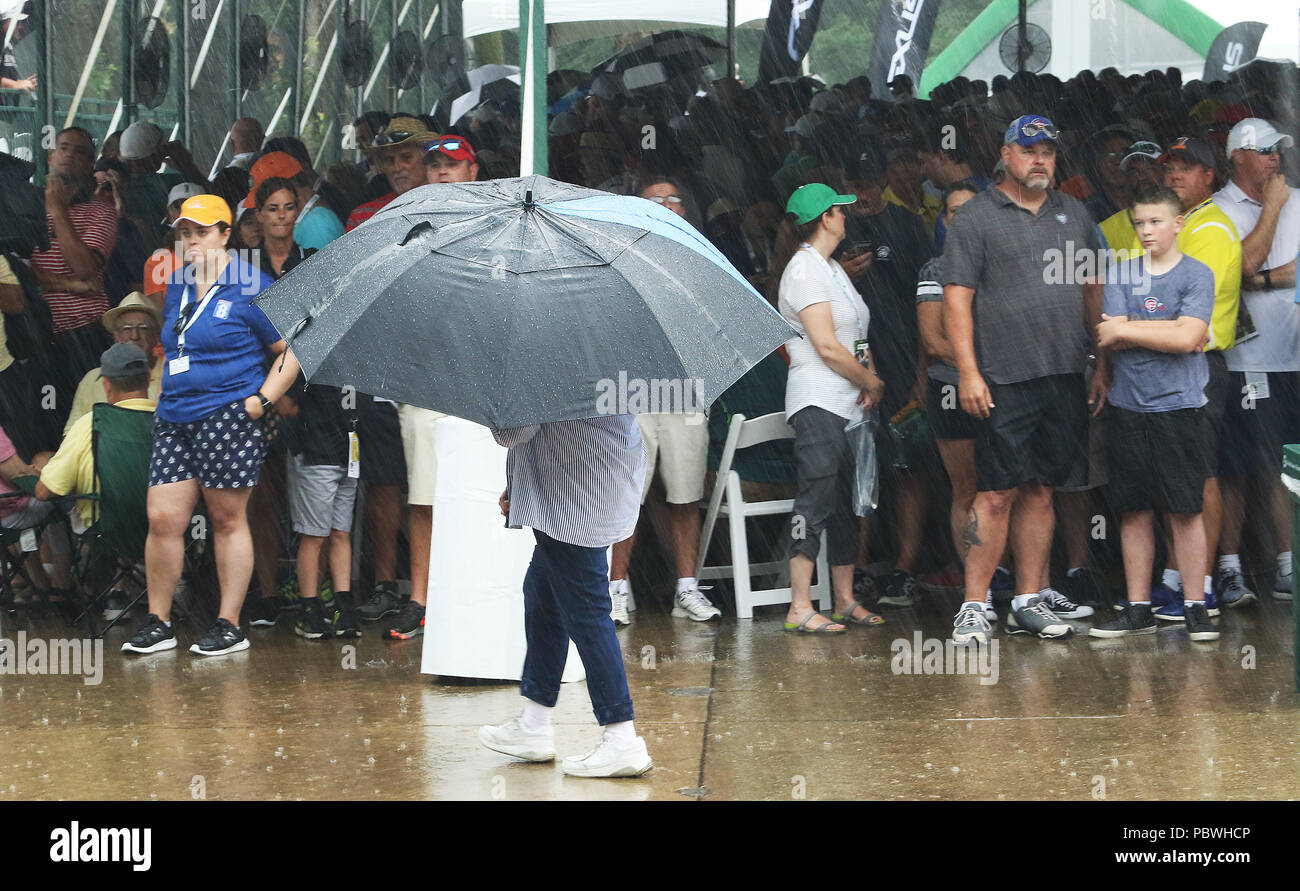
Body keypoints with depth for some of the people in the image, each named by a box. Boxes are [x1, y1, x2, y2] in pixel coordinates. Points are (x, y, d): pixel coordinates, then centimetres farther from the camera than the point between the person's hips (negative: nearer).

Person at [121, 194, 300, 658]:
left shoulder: (250, 289, -5)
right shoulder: (177, 287, 16)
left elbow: (292, 349, -3)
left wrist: (261, 399, -10)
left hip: (227, 420, -6)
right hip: (174, 420, 6)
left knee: (228, 520, 0)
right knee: (162, 518, 0)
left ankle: (230, 625, 7)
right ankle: (157, 623, 8)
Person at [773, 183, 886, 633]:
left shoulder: (832, 269, 20)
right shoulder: (803, 270, -11)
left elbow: (855, 339, 19)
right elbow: (827, 347, -16)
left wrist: (870, 379, 0)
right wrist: (873, 384, -6)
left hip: (849, 403, 10)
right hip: (818, 403, -10)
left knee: (848, 502, 10)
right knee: (818, 494, -14)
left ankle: (845, 600, 16)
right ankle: (799, 608, -17)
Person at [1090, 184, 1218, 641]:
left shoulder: (1197, 275, 0)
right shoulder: (1121, 274, 10)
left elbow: (1188, 337, -13)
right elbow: (1109, 341, -1)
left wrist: (1125, 330, -7)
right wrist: (1167, 331, -10)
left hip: (1178, 405, -3)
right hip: (1127, 405, 3)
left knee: (1185, 509, -2)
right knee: (1133, 511, 6)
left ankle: (1195, 607, 6)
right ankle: (1138, 610, 13)